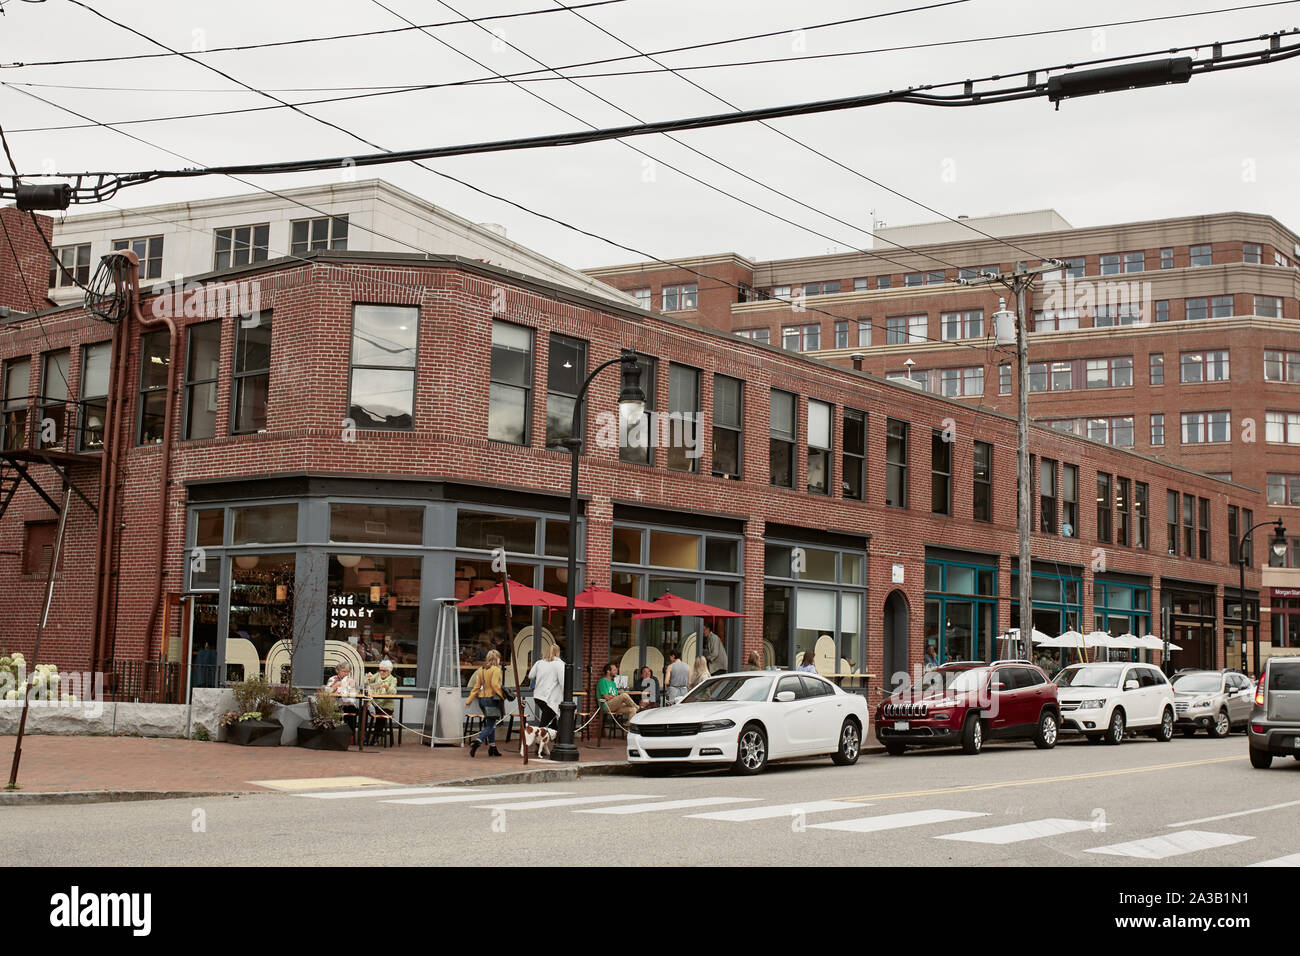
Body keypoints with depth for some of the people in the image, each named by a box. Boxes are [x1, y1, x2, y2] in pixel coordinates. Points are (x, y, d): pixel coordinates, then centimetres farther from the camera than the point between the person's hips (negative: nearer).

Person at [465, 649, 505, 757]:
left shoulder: (481, 670, 10)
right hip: (492, 699, -7)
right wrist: (502, 695, -18)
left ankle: (492, 748, 20)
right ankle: (477, 742, -23)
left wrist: (469, 700, 11)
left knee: (490, 724, 17)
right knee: (490, 725, -4)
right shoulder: (496, 670, -10)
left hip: (482, 698, 7)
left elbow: (477, 686, 9)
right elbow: (494, 684, -23)